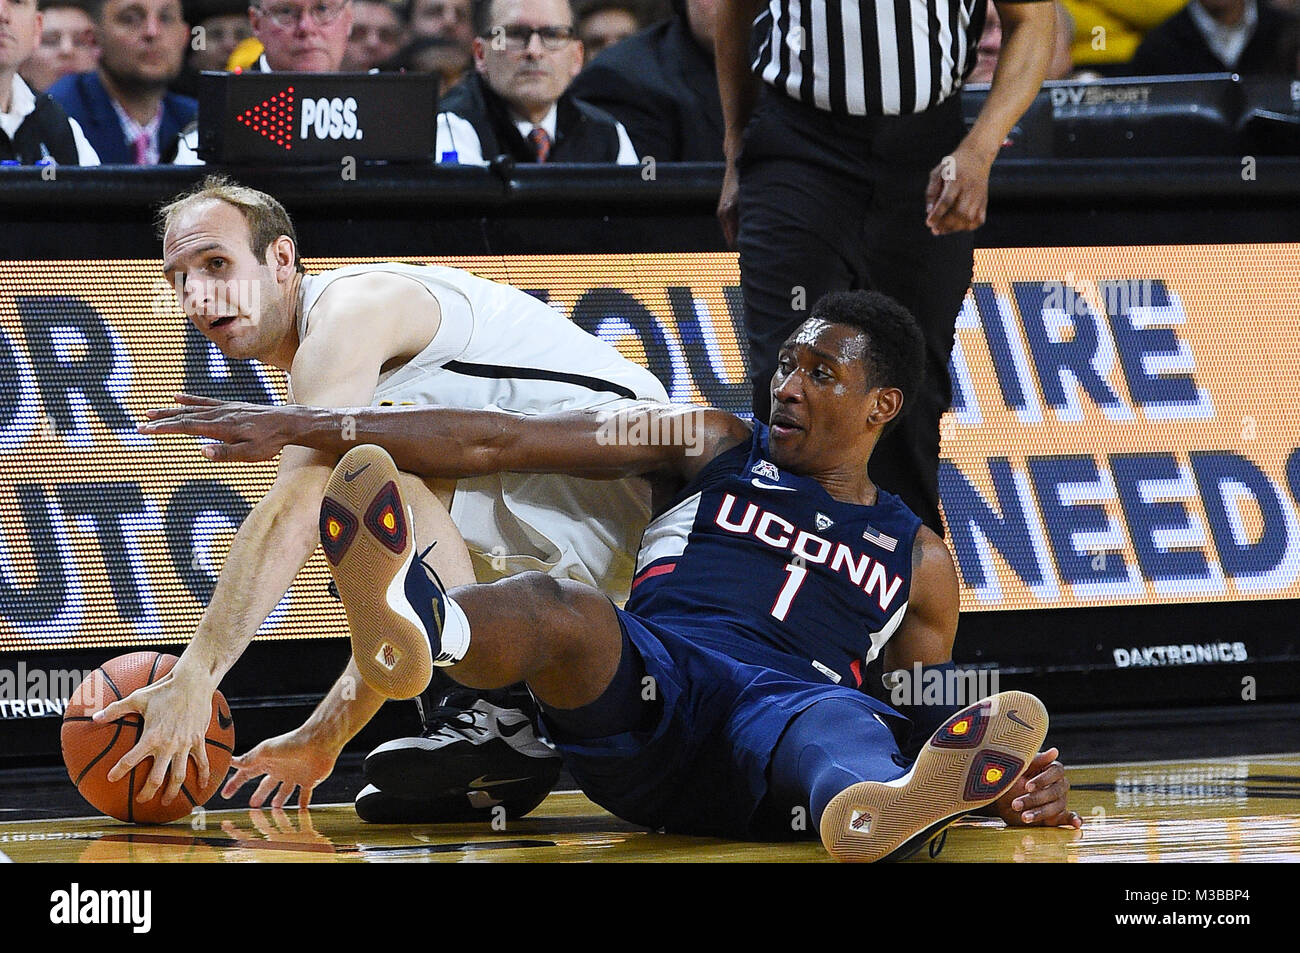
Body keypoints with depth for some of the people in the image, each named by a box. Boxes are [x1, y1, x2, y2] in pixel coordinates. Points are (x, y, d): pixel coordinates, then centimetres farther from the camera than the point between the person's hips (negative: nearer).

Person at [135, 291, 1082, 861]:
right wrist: (306, 429, 8)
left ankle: (877, 814, -79)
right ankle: (419, 623, -72)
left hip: (790, 706, 0)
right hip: (652, 679, 0)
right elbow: (499, 443, 16)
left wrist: (1015, 788, 3)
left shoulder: (918, 563, 26)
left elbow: (926, 716, 29)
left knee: (845, 720, -39)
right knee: (557, 608, -35)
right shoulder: (712, 450, 22)